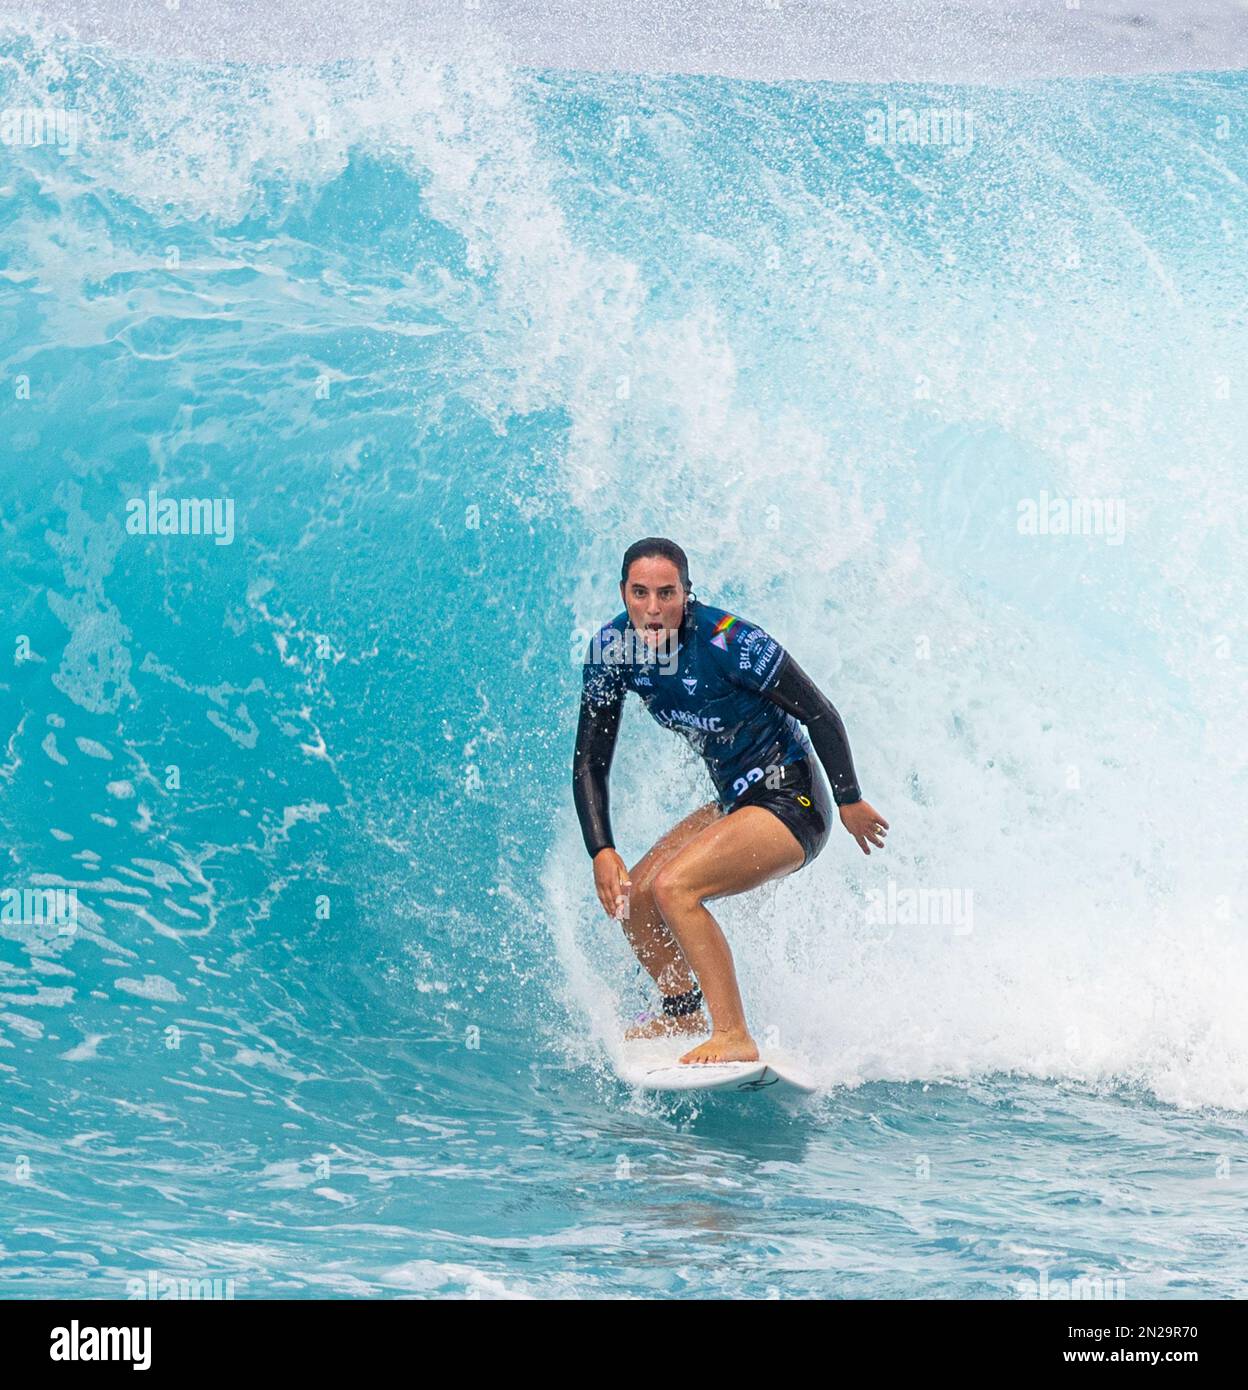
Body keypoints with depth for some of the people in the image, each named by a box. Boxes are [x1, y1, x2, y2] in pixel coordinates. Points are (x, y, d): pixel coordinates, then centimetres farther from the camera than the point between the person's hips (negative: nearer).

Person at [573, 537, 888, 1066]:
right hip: (734, 801, 8)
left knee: (671, 886, -25)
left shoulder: (728, 641, -25)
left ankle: (735, 1038, -21)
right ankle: (683, 1016, 26)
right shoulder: (611, 649, -6)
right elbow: (590, 762, 0)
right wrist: (602, 853, -11)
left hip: (790, 803, -8)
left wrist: (850, 802, -7)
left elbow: (821, 715, -16)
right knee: (629, 895, 5)